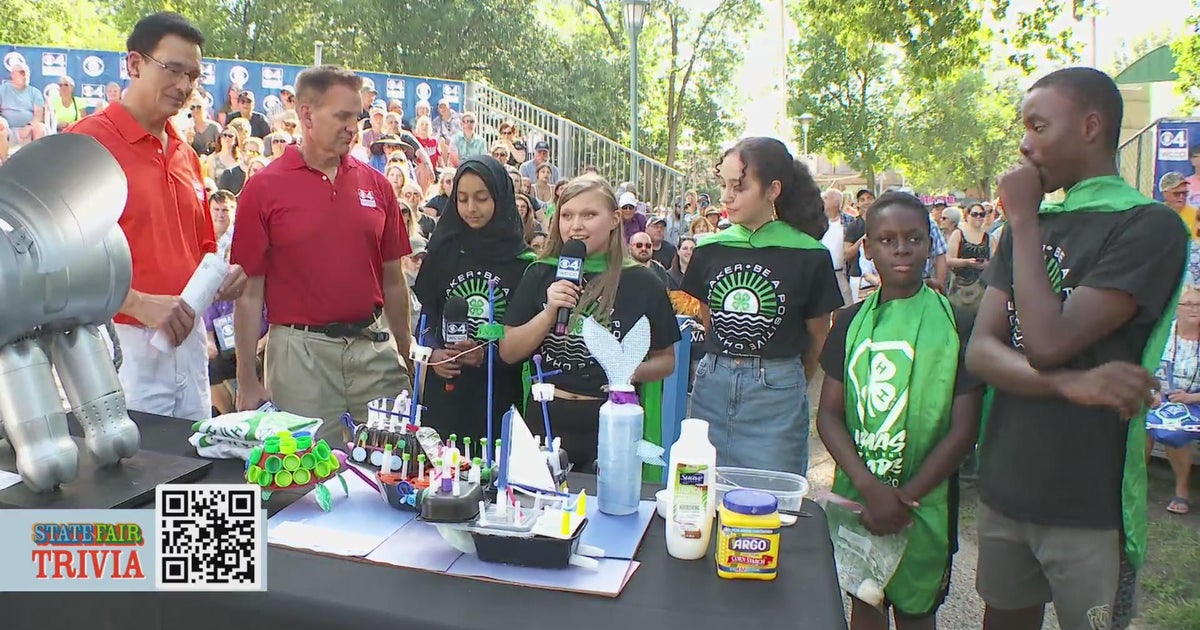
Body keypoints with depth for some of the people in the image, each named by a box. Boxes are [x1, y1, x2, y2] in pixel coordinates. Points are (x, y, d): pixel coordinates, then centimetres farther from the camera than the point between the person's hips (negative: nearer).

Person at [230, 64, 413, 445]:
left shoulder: (376, 185, 6)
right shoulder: (264, 189, -3)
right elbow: (249, 291, -3)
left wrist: (407, 356, 10)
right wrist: (247, 381, -4)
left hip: (373, 347, 3)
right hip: (300, 352, -3)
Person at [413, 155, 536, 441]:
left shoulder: (523, 260, -3)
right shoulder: (442, 251, 6)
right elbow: (425, 315, 8)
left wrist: (486, 356, -16)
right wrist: (433, 353, -9)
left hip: (499, 393, -2)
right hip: (444, 388, 2)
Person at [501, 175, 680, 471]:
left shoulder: (642, 282, -5)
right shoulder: (541, 274, 1)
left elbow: (666, 360, 3)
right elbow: (508, 353, -2)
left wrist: (635, 371, -18)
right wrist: (550, 311, -16)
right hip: (547, 421, 2)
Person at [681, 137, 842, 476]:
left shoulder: (808, 256, -7)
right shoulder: (710, 249, 2)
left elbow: (818, 338, 4)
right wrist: (722, 367, 12)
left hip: (777, 396, -3)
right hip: (712, 388, 3)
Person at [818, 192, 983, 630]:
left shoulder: (957, 325, -8)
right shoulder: (851, 322, 1)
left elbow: (963, 429, -9)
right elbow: (828, 413, -2)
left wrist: (905, 498, -14)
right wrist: (869, 486, -16)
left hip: (924, 503, -2)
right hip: (854, 497, 3)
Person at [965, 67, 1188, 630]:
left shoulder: (1150, 226, -12)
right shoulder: (1030, 226, 9)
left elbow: (1048, 342, -23)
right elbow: (981, 350, 0)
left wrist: (1023, 219, -13)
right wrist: (1069, 383, -19)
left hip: (1089, 504, -6)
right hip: (1004, 486, 6)